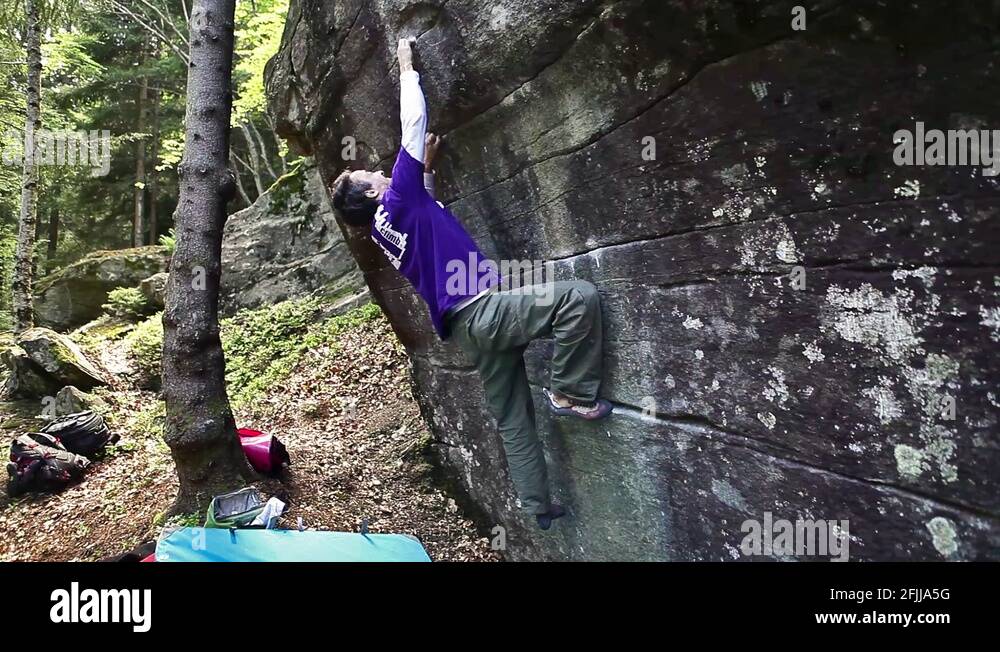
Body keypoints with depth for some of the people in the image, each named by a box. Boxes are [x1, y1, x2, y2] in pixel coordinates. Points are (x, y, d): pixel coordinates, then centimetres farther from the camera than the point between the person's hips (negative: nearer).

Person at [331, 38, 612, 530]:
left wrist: (427, 169, 29)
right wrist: (408, 67, 13)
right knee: (579, 296, -17)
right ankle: (571, 394, -9)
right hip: (482, 310, -9)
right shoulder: (398, 201, -5)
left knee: (513, 422, 14)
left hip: (468, 327, 9)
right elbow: (414, 124, 0)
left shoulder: (387, 225, 18)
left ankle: (539, 507, 24)